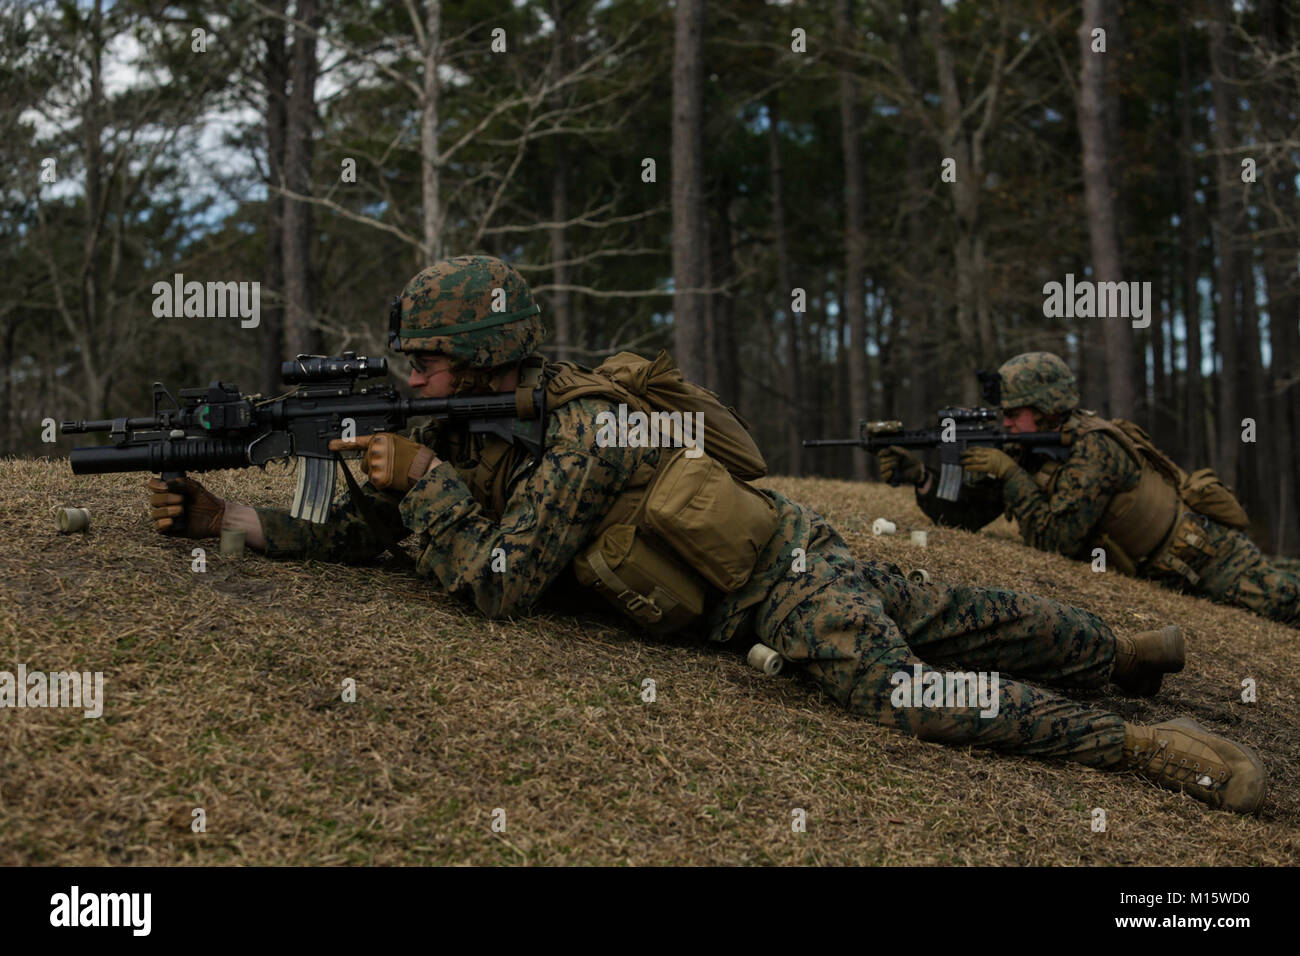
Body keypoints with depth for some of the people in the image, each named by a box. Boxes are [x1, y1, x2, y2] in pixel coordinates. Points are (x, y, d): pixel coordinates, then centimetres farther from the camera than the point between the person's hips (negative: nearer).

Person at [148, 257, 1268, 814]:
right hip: (737, 591, 7)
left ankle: (1144, 742, -14)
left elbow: (500, 587, -29)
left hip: (782, 568, -7)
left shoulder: (580, 431, -28)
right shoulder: (462, 438, -2)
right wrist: (219, 512, -6)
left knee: (905, 688, -23)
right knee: (952, 621, 17)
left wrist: (424, 479, -25)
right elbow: (354, 533, 2)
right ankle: (1135, 655, 33)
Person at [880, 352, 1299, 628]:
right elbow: (968, 512, -2)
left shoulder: (1092, 448, -28)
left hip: (1202, 551, -8)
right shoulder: (1025, 451, -3)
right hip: (1159, 570, 8)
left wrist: (1010, 473, -30)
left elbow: (1056, 538, -32)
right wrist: (921, 476, -16)